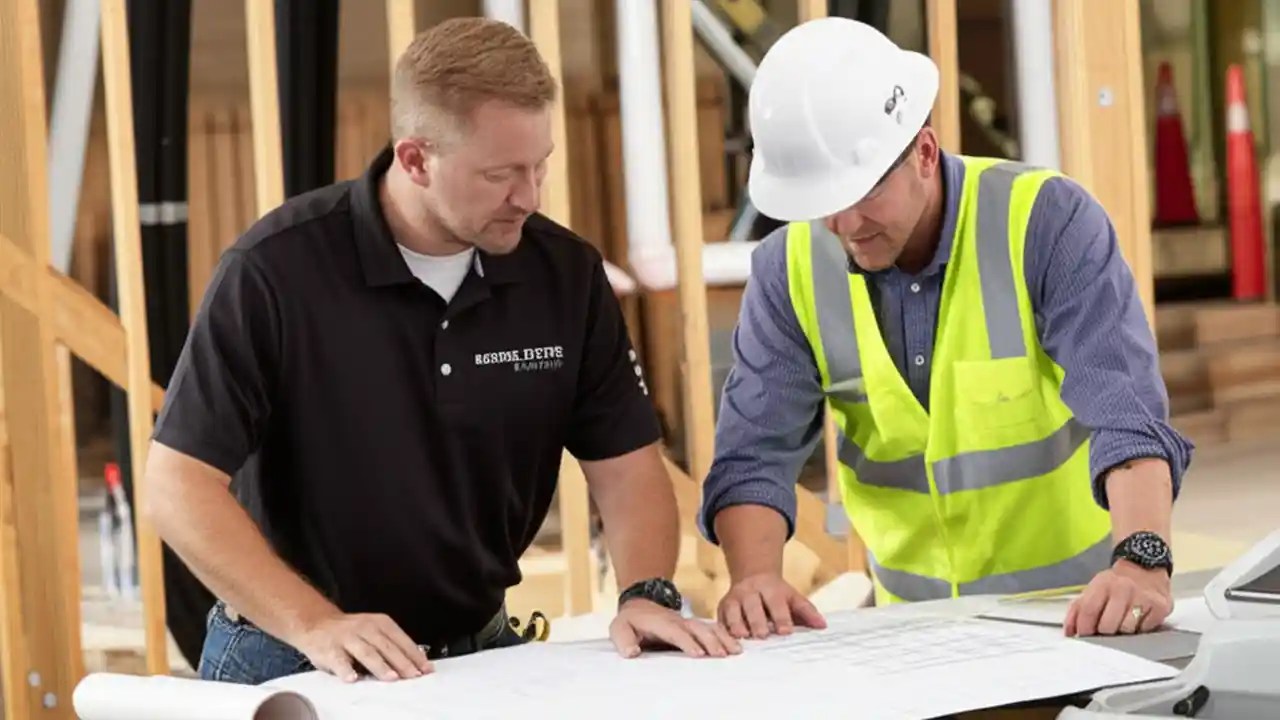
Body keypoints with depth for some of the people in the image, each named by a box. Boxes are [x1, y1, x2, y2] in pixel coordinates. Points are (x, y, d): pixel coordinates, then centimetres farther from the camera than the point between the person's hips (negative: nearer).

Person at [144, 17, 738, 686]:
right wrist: (316, 624, -24)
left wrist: (647, 595, -15)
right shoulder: (277, 270, -14)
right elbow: (179, 486, -14)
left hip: (480, 655, 2)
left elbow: (626, 466, 3)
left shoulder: (565, 272, -2)